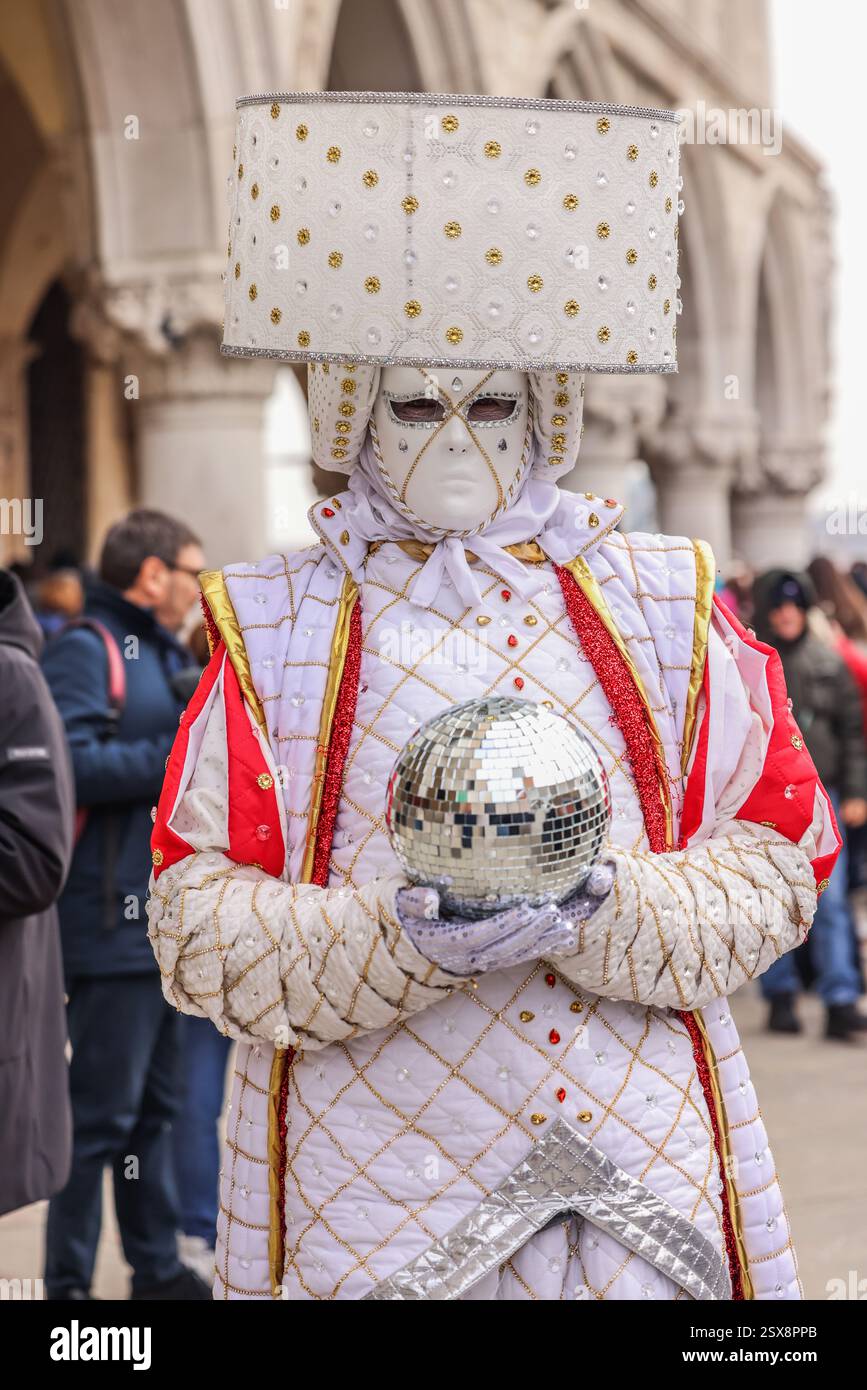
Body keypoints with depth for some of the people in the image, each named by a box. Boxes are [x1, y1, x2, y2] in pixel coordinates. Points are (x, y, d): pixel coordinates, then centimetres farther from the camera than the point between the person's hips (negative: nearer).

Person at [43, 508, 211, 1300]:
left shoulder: (168, 654, 20)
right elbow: (73, 763, -23)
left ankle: (159, 1269, 24)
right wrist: (180, 753, -19)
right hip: (114, 922, -9)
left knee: (156, 1106, 16)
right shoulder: (86, 650, -10)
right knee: (104, 1110, -6)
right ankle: (68, 1280, 1)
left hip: (174, 920, 9)